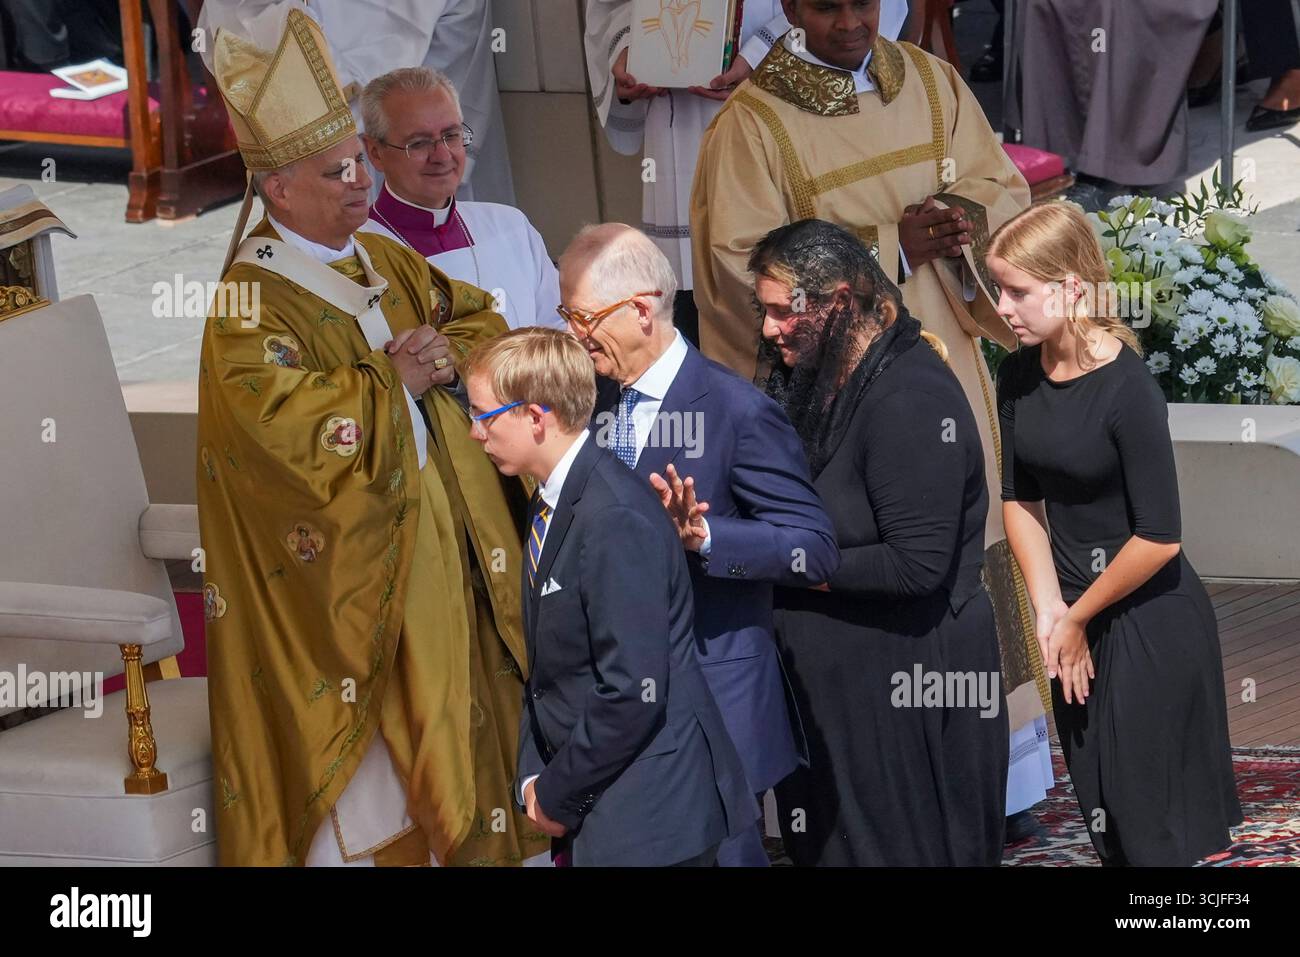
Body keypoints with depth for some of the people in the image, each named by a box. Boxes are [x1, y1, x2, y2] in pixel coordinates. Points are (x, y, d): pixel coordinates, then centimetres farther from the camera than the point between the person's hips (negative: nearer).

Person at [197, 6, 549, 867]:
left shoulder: (384, 262, 9)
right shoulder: (249, 308, -17)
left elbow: (479, 320, 16)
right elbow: (296, 431, -29)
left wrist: (448, 355, -6)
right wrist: (394, 382, -16)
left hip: (440, 537, 8)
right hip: (352, 569, -8)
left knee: (456, 725, 15)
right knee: (371, 772, -2)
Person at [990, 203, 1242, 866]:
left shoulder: (1127, 389, -22)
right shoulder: (1019, 376, -1)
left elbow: (1159, 538, -22)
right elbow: (1020, 497, 5)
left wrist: (1080, 617, -10)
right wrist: (1049, 608, -8)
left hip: (1150, 620, -7)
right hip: (1077, 612, 7)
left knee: (1149, 820, 0)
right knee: (1099, 811, 15)